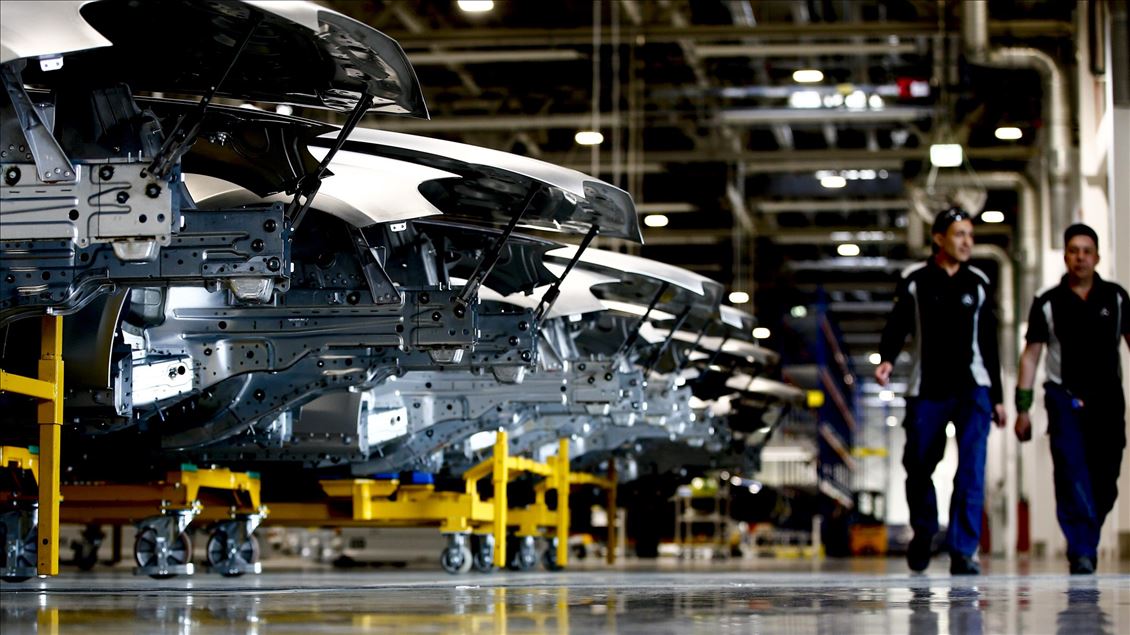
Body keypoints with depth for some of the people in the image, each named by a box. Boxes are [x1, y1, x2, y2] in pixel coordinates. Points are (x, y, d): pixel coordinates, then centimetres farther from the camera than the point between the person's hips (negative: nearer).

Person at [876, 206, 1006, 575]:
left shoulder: (978, 283, 10)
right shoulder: (915, 281, 4)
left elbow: (989, 342, 15)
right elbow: (897, 326, 1)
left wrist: (997, 396, 15)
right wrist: (887, 359, -20)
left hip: (971, 386, 1)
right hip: (927, 389, -1)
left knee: (971, 467, -13)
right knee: (918, 466, 3)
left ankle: (963, 550, -14)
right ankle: (923, 531, 30)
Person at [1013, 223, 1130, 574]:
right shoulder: (1047, 303, 5)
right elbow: (1031, 355, 5)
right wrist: (1023, 407, -1)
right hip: (1065, 397, -2)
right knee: (1073, 477, -14)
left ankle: (1085, 543, 22)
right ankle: (1082, 552, -15)